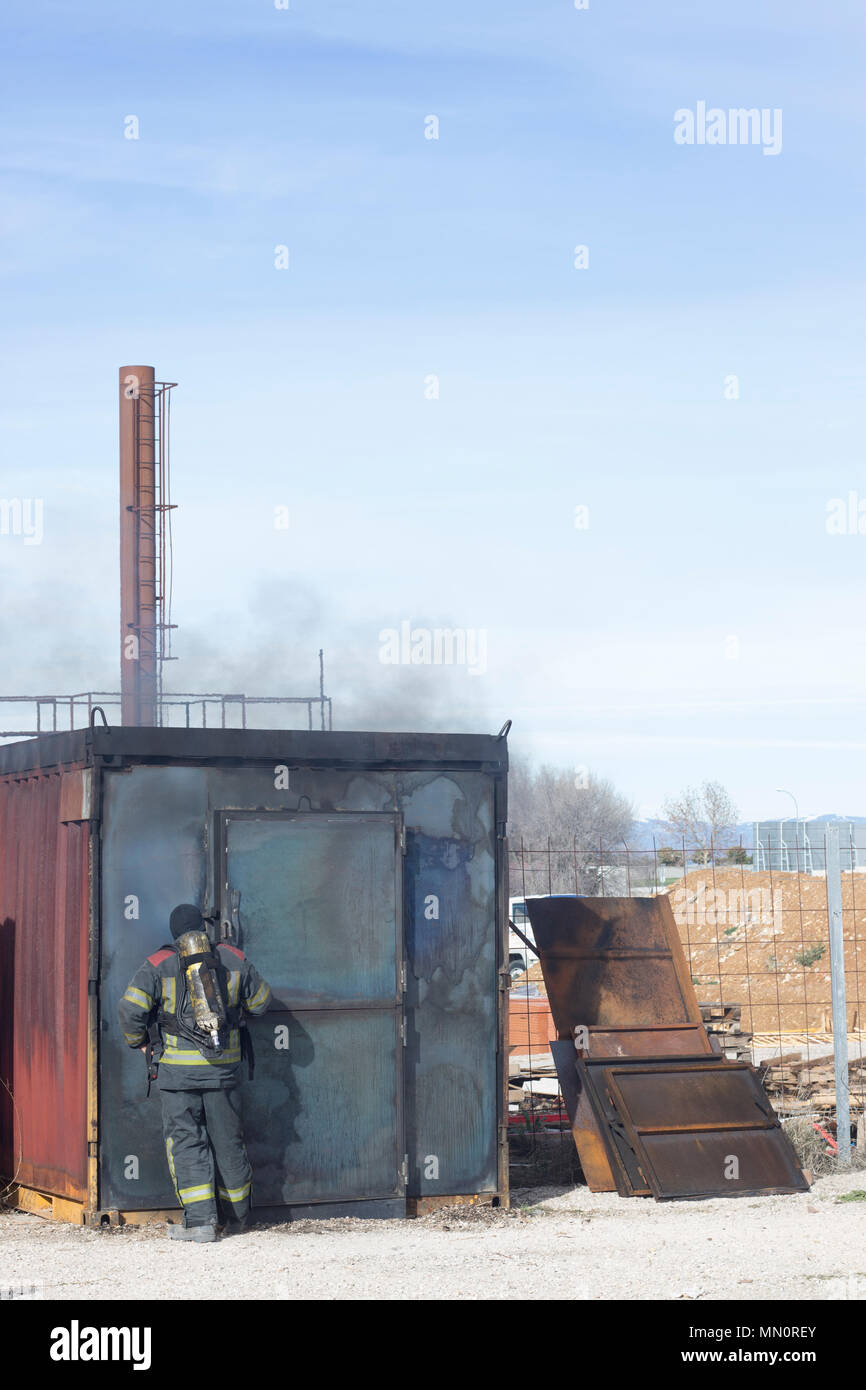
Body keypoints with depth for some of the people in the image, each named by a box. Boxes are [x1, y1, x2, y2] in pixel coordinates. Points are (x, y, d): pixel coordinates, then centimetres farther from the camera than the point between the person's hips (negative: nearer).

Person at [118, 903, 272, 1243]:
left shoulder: (158, 965, -2)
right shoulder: (233, 959, 5)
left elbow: (130, 1008, -10)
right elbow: (260, 1001, 14)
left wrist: (139, 1042, 8)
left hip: (178, 1067, -3)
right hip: (223, 1068, 3)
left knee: (186, 1142, 2)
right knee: (227, 1141, 13)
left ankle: (200, 1221, -6)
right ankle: (236, 1219, 24)